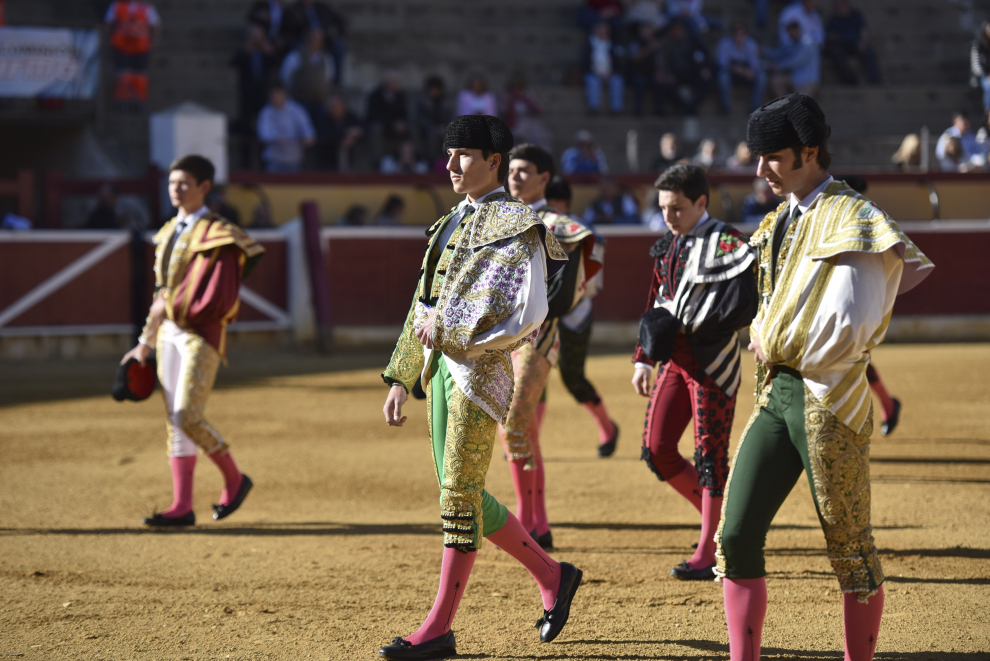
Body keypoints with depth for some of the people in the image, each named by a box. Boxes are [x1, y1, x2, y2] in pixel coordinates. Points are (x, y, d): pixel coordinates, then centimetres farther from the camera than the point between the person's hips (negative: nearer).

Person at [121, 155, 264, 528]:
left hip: (201, 335, -8)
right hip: (168, 333, 8)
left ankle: (234, 479, 8)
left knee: (188, 418, -14)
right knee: (174, 420, 5)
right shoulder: (169, 233, 14)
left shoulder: (217, 236, -11)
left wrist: (170, 306, -12)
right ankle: (182, 507, 7)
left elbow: (218, 300, -18)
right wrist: (146, 342, 18)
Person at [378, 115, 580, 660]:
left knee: (459, 493, -8)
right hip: (441, 365, 9)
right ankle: (551, 575, 25)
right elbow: (424, 308, 21)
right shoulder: (451, 224, 18)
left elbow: (528, 315, -18)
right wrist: (400, 378, 16)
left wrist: (447, 330, -16)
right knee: (460, 493, 11)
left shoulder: (515, 226, -8)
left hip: (483, 365, -9)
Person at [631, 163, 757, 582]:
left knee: (709, 453, -5)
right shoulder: (668, 247, 14)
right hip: (676, 359, 8)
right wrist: (643, 359, 16)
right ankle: (716, 518, 21)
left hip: (713, 362, -8)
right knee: (656, 449, 2)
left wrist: (682, 321, -16)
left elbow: (741, 309, -20)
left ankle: (708, 554, 0)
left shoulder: (726, 245, -10)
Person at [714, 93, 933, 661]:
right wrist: (765, 343, 6)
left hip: (828, 401, -8)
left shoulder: (851, 220, -11)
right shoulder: (781, 224, 16)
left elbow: (845, 326, -20)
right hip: (776, 396, 8)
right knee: (736, 535, 0)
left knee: (850, 547, 2)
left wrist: (787, 353, -7)